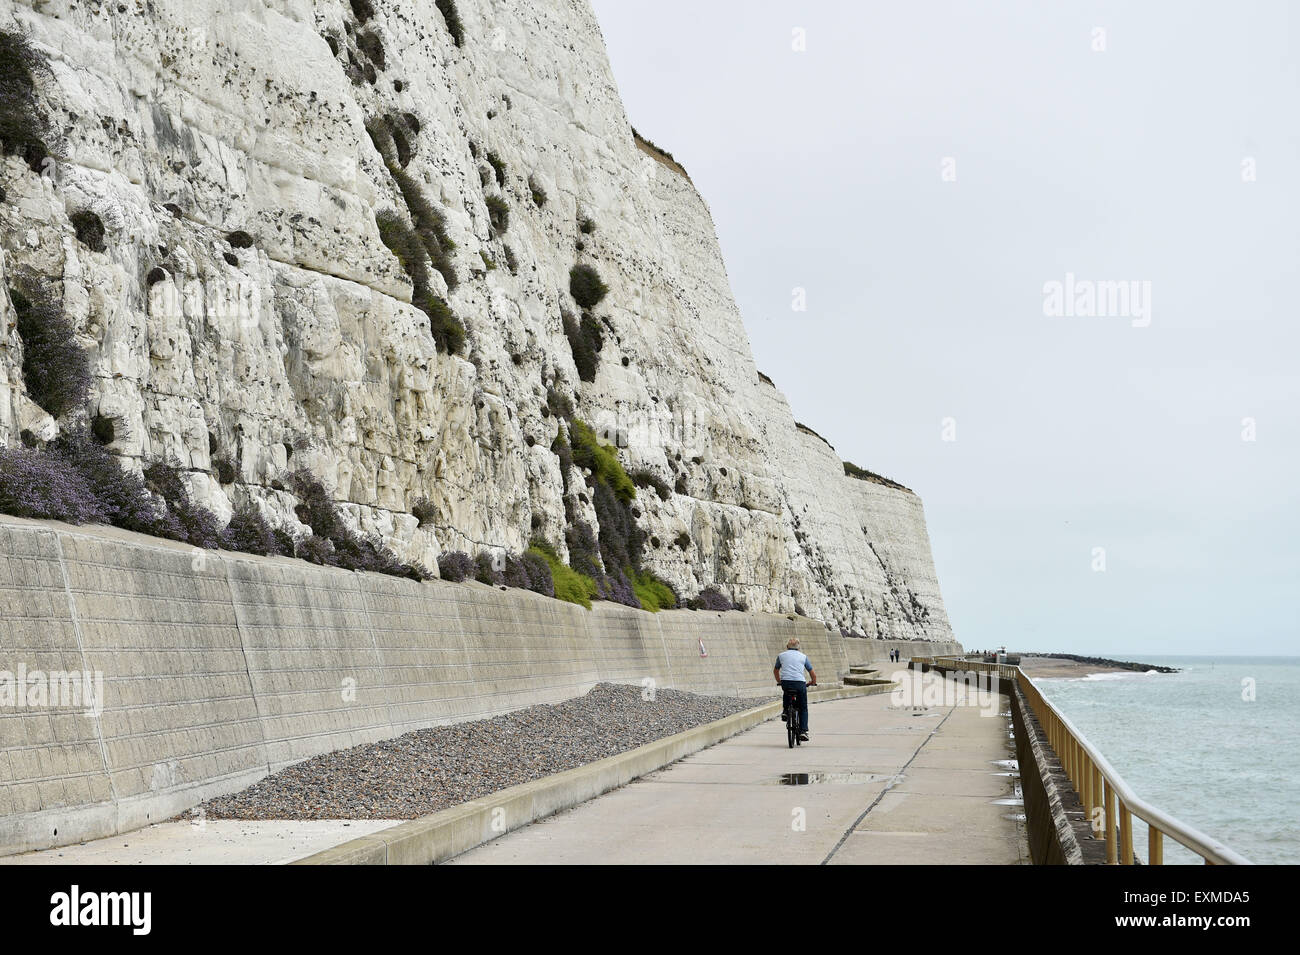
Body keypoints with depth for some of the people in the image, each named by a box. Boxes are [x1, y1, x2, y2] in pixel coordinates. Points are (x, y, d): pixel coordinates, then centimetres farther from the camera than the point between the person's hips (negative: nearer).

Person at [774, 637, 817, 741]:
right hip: (800, 683, -1)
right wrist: (813, 682, 38)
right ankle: (803, 731, 3)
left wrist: (779, 681, 47)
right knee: (803, 708, 15)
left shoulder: (781, 655, 18)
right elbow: (813, 673, 19)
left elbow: (775, 670, 32)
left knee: (787, 692, 38)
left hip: (785, 682, 1)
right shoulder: (803, 656, 16)